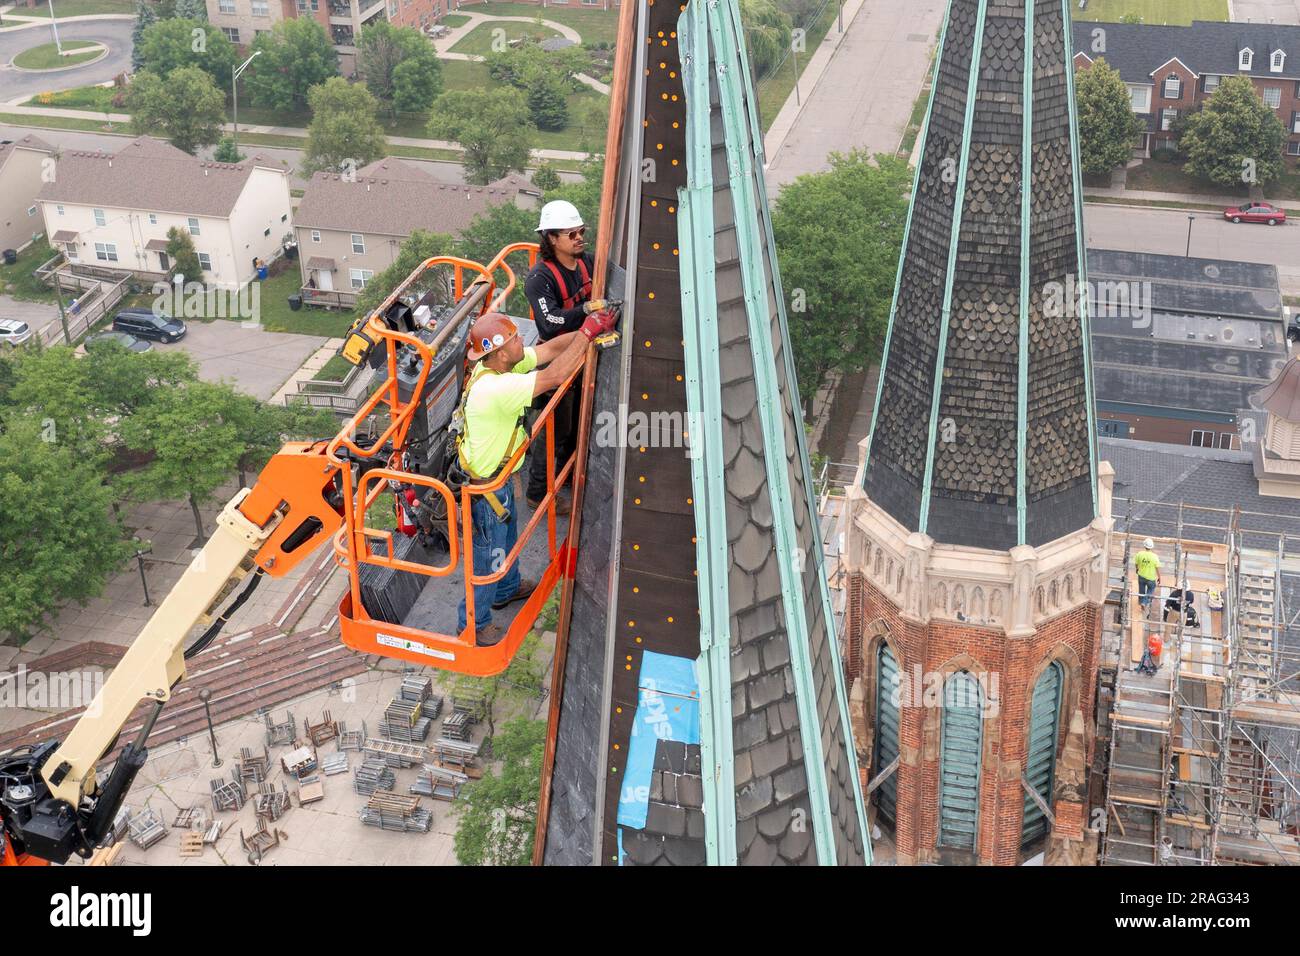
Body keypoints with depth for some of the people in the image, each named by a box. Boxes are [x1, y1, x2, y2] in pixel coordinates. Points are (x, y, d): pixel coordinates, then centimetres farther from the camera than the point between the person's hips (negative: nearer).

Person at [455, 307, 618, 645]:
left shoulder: (498, 364, -10)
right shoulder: (494, 389, -38)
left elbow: (548, 349, -4)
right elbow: (554, 375, -40)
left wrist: (587, 331, -15)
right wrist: (588, 331, -33)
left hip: (500, 474, 9)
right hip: (486, 485, -9)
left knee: (507, 532, 31)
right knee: (489, 553, 8)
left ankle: (507, 589, 55)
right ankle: (474, 623, 27)